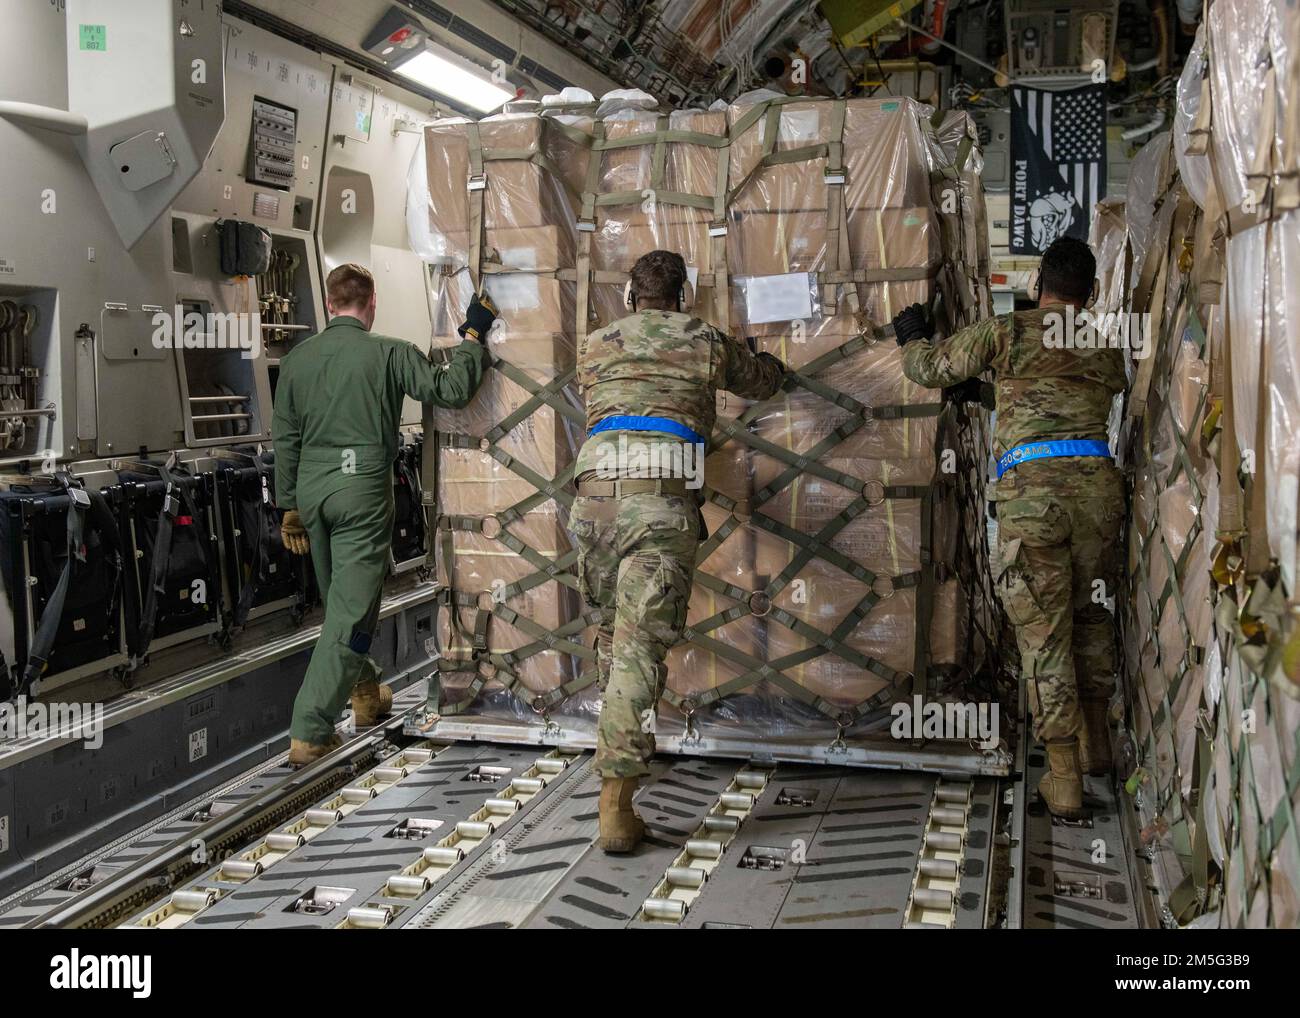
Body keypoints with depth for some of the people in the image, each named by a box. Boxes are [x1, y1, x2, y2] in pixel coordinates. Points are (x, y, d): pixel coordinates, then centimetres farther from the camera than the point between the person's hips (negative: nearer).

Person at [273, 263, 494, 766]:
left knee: (340, 600, 22)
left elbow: (285, 438, 10)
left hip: (311, 487, 6)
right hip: (363, 486, -5)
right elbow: (452, 389, -7)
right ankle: (309, 733, -7)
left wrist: (290, 507, 17)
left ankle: (365, 692, 40)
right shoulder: (389, 353, -7)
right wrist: (473, 337, 7)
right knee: (350, 610, -4)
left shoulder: (297, 358, 8)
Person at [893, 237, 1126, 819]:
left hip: (1030, 490, -4)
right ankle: (1095, 743, 36)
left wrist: (913, 337, 35)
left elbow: (928, 368, 12)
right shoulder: (1106, 348, 16)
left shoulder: (1008, 333, 4)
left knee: (1043, 635, 1)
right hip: (1097, 483, 4)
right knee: (1091, 617, 21)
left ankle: (1065, 782, 5)